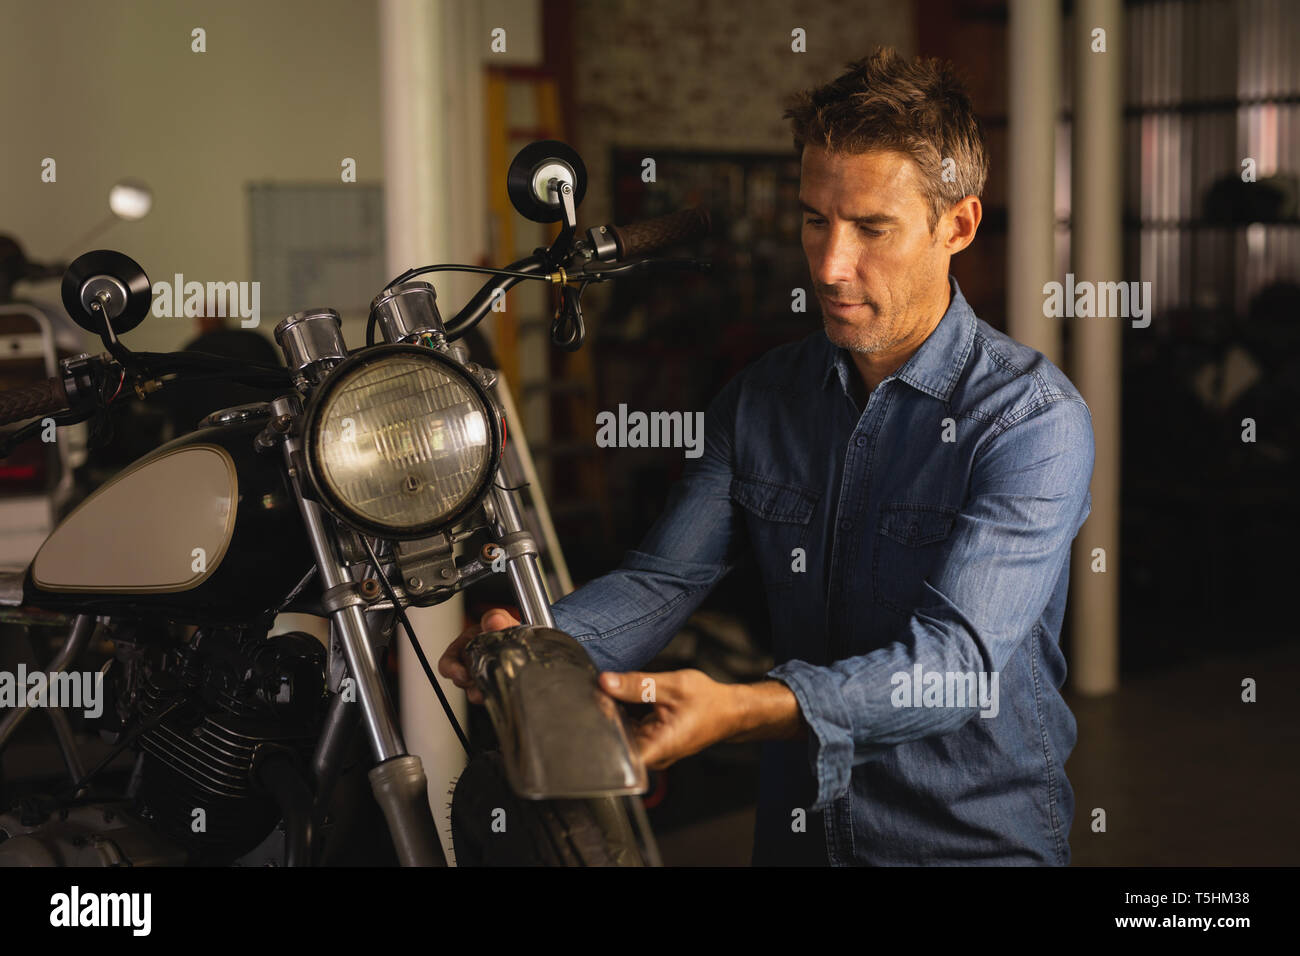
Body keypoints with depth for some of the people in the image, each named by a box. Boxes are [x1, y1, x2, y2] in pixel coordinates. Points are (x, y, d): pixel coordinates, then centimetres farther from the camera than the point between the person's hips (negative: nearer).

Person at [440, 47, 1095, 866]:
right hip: (796, 832, 3)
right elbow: (664, 578, 1)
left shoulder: (1033, 415, -10)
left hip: (979, 838, -3)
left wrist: (739, 710, -32)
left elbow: (955, 665, -20)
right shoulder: (763, 398, 8)